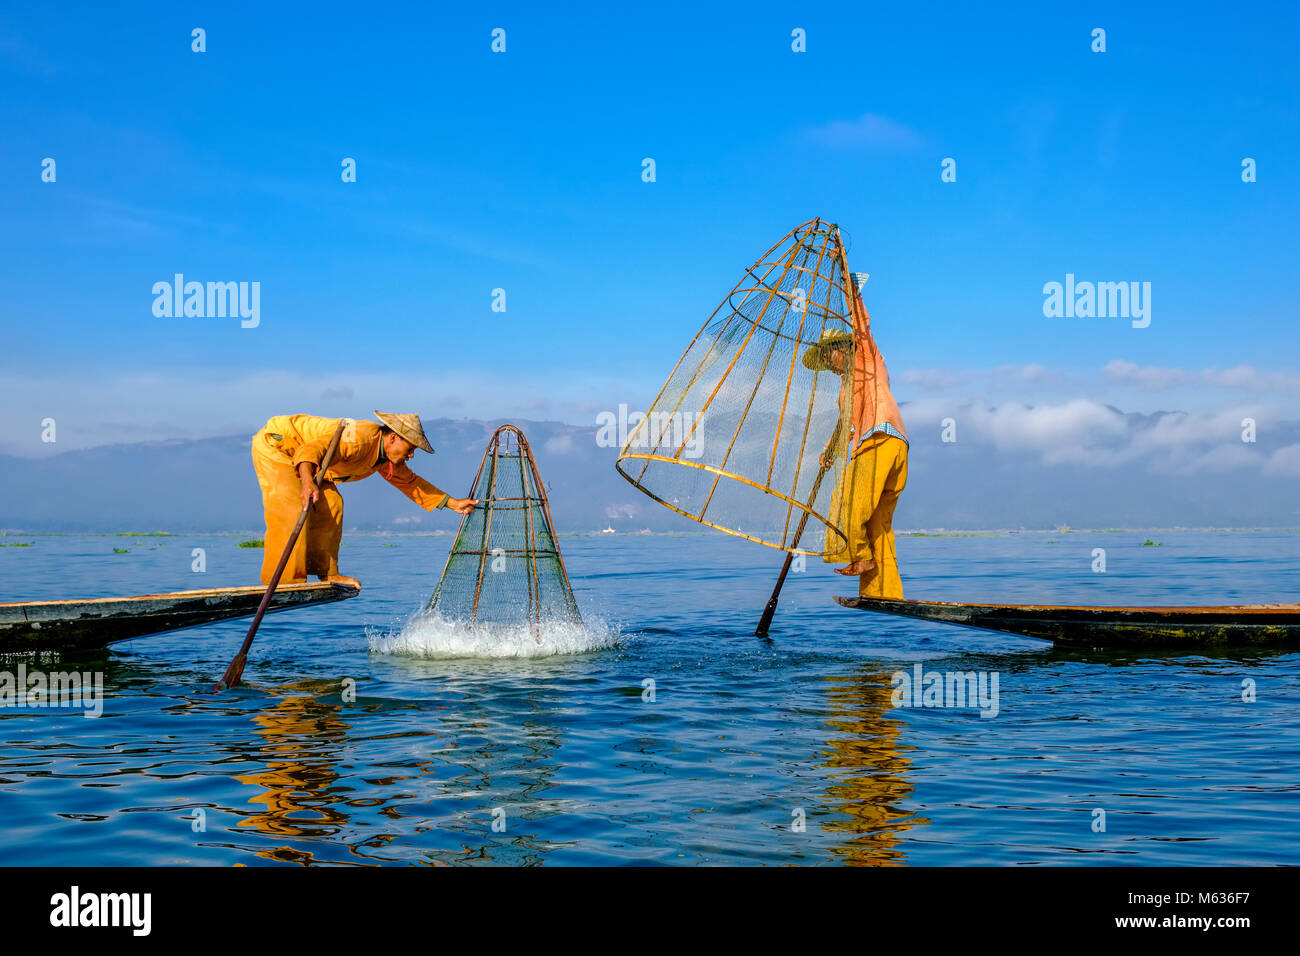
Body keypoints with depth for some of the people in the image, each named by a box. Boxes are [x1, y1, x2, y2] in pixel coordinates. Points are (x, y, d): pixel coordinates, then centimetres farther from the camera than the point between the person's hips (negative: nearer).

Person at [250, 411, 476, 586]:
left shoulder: (386, 457, 0)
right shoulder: (360, 439, -32)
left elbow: (410, 483, 15)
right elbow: (311, 449, -44)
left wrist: (452, 503, 13)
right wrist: (307, 483, -64)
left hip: (294, 454, 10)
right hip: (273, 442, -10)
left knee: (330, 505, 4)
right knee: (291, 511, -22)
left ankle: (326, 572, 9)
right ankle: (283, 581, -21)